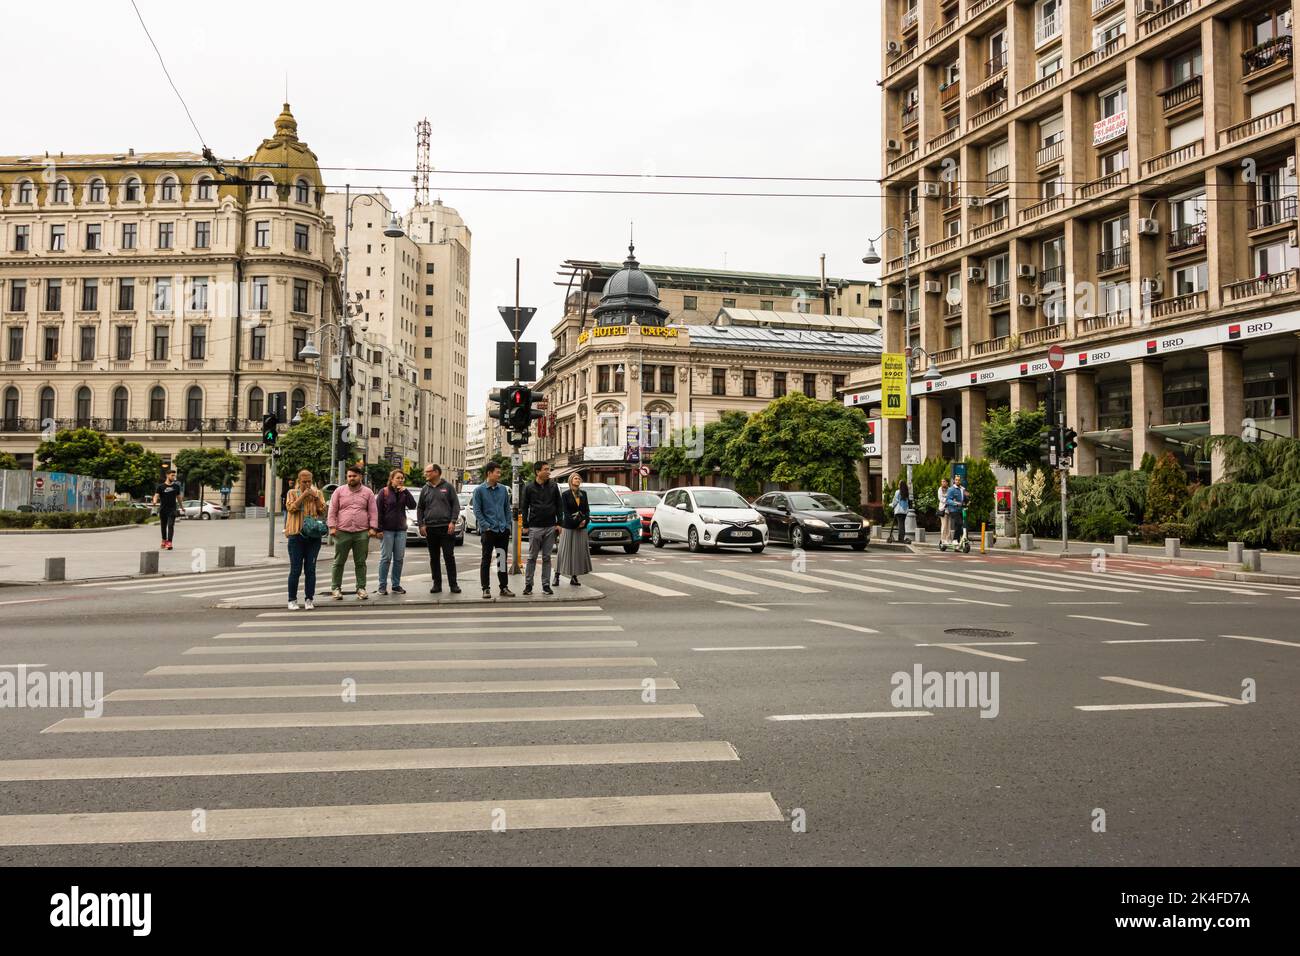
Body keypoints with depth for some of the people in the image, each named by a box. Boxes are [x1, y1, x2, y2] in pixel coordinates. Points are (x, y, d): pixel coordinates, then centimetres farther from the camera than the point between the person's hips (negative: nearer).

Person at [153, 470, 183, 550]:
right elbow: (156, 495, -11)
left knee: (171, 526, -12)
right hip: (163, 510, 0)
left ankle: (169, 543, -19)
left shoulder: (176, 486, 8)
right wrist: (155, 501, -33)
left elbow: (178, 497, 19)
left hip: (172, 510, 0)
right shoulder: (161, 487, -1)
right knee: (163, 526, 11)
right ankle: (164, 541, 28)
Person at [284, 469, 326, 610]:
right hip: (297, 535, -2)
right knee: (295, 569, 0)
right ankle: (292, 600, 9)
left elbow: (323, 511, 3)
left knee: (310, 569, 4)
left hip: (314, 536, 2)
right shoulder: (292, 492, 5)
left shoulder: (318, 493, 10)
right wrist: (303, 495, -14)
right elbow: (291, 508, -10)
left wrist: (316, 498, -8)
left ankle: (309, 600, 10)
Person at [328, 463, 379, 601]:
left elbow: (373, 512, 6)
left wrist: (373, 528, -3)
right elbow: (332, 510, 5)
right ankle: (336, 588, 14)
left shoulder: (368, 492, 8)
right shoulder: (339, 491, 7)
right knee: (339, 562, 5)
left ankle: (361, 588, 12)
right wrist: (332, 526, -4)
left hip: (362, 533, 0)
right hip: (342, 532, 0)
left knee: (360, 562, 5)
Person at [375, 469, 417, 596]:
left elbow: (412, 506, -3)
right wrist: (379, 529, -12)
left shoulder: (404, 493, 9)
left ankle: (396, 585, 13)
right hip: (387, 530, -4)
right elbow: (378, 511, -6)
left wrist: (405, 492, -11)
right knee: (386, 558, -3)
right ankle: (382, 586, 3)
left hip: (401, 529, 4)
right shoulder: (384, 492, -3)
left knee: (399, 558, 5)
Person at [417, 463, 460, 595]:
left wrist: (453, 522, -9)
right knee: (434, 558, 7)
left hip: (446, 528, -3)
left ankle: (453, 584, 3)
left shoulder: (448, 486, 2)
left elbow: (456, 505, 0)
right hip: (430, 528, 3)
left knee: (449, 556, -3)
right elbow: (420, 508, 13)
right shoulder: (425, 489, 11)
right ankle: (437, 584, 14)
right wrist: (421, 524, 2)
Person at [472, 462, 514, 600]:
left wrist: (507, 525, 4)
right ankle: (486, 589, 6)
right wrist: (486, 526, -13)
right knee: (486, 560, 1)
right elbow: (477, 511, -6)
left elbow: (507, 508, 12)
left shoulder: (503, 489, 7)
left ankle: (504, 587, 17)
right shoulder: (479, 490, -4)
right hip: (488, 530, -4)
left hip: (503, 530, 4)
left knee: (503, 559, 9)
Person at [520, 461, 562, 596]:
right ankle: (528, 585, 8)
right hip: (535, 528, -2)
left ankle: (546, 585, 11)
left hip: (551, 527, 2)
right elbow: (524, 507, 2)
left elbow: (559, 506, 8)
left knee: (547, 557, 6)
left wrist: (559, 524, 2)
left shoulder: (553, 486, 5)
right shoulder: (529, 488, 0)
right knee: (532, 557, 2)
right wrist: (525, 525, -3)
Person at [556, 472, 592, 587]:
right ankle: (557, 575, -1)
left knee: (579, 552, 2)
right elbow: (566, 512, -7)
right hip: (568, 527, -4)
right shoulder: (566, 495, -2)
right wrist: (577, 522, -13)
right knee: (565, 551, -4)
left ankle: (574, 576, 8)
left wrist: (585, 520, -8)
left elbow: (587, 509, 10)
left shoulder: (583, 494, 12)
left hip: (582, 527, 4)